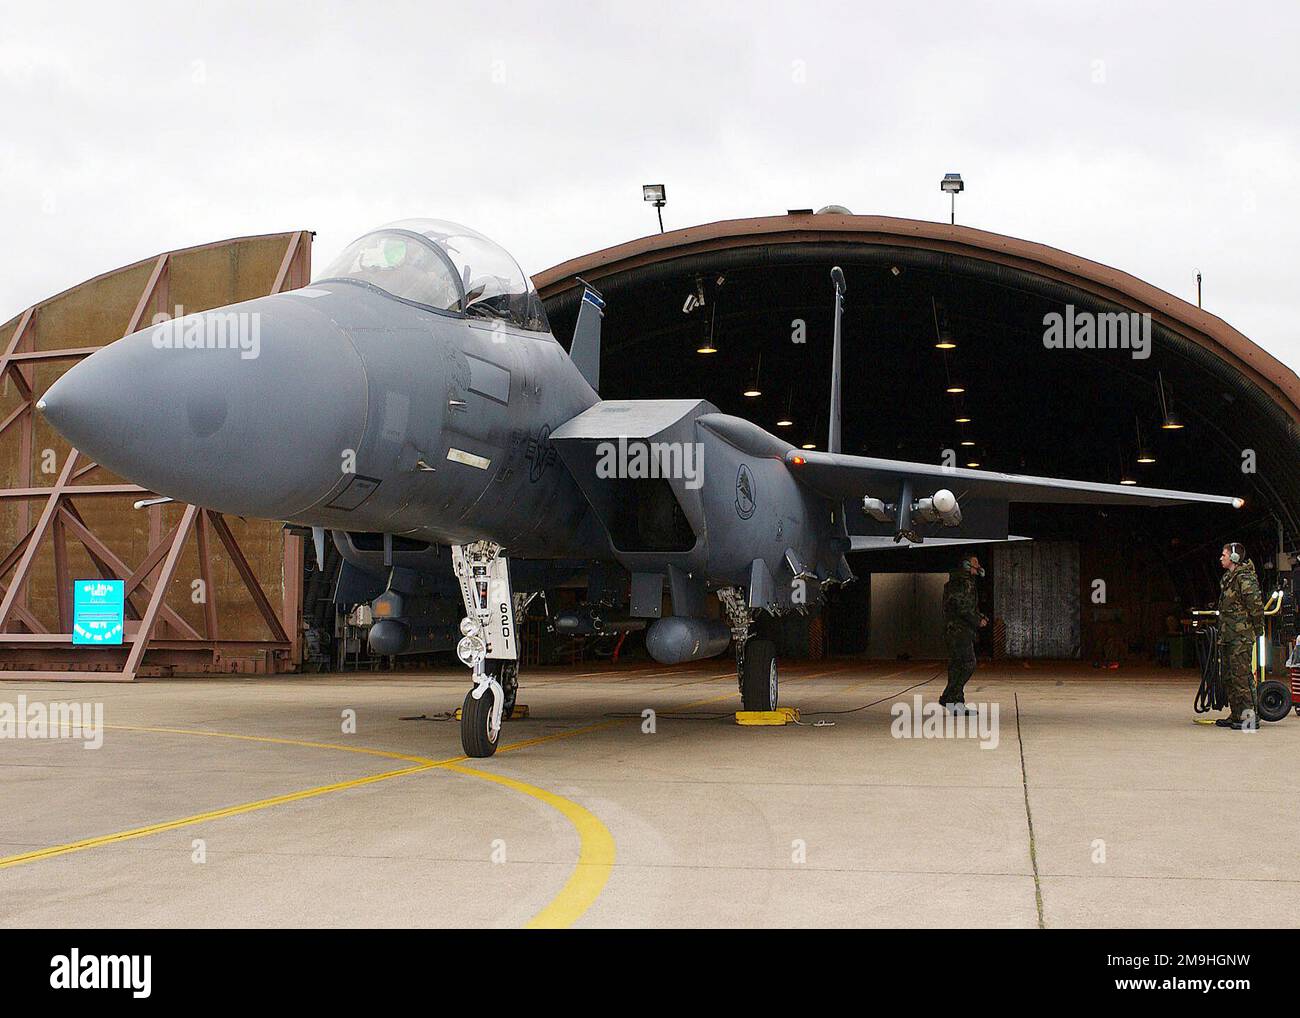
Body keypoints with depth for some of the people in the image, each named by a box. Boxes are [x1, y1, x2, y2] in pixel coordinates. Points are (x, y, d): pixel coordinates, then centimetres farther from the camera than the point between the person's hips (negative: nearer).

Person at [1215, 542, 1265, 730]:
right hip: (1227, 635, 10)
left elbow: (1256, 605, -19)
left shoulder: (1245, 578, -12)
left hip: (1241, 636, -10)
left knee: (1241, 675, -11)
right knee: (1228, 677, 12)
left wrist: (1257, 630, -13)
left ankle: (1250, 716, -10)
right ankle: (1236, 716, 18)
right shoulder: (1227, 578, 18)